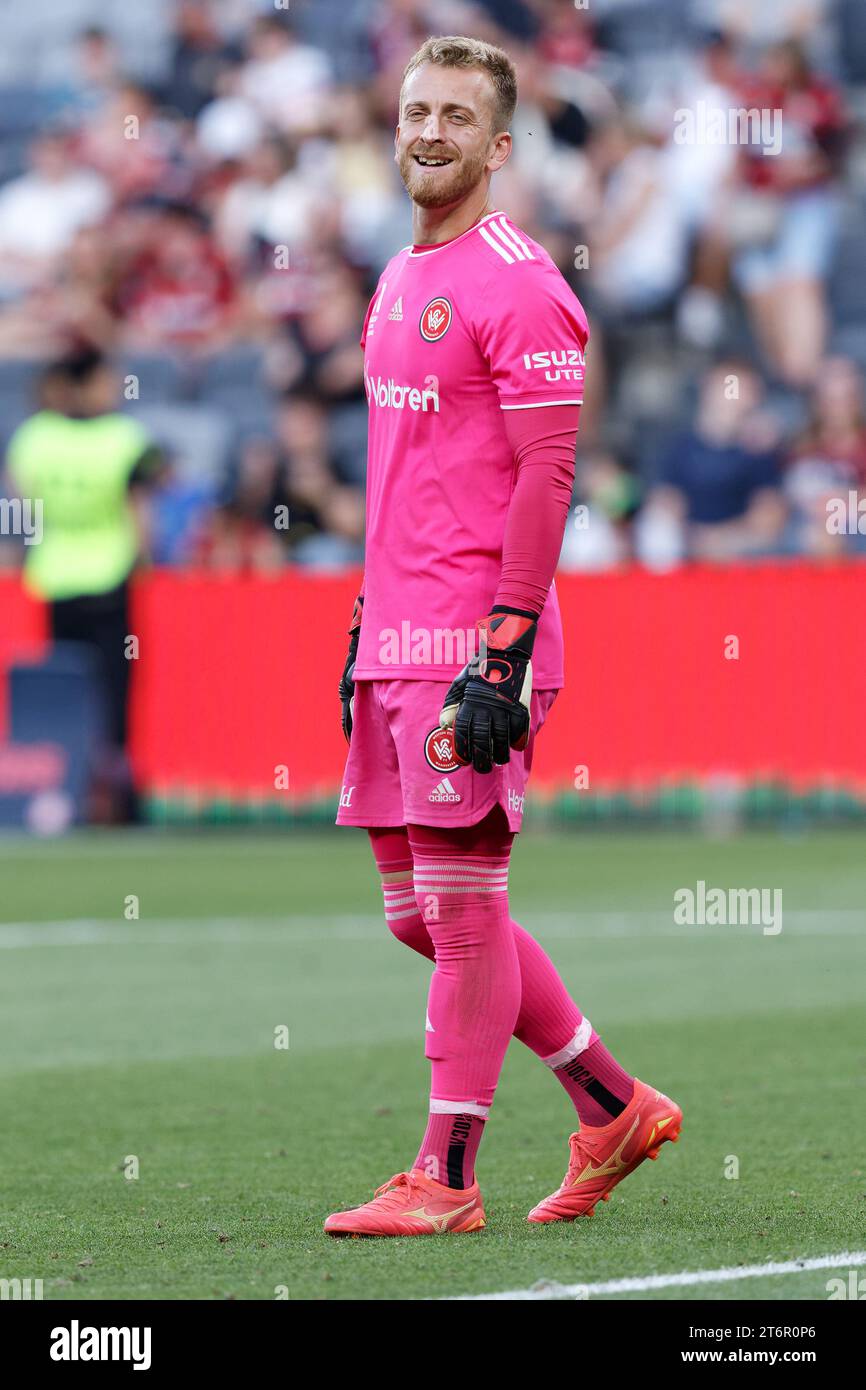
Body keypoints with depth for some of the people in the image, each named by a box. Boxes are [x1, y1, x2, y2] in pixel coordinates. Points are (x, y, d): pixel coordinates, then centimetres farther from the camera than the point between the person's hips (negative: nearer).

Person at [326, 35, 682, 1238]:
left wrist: (502, 654, -19)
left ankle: (446, 1181, 2)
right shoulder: (398, 282, 18)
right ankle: (614, 1107, 22)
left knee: (462, 905, -5)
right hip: (397, 643, 9)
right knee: (418, 909, 11)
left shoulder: (518, 285, -10)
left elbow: (546, 476, -15)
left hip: (473, 646, -9)